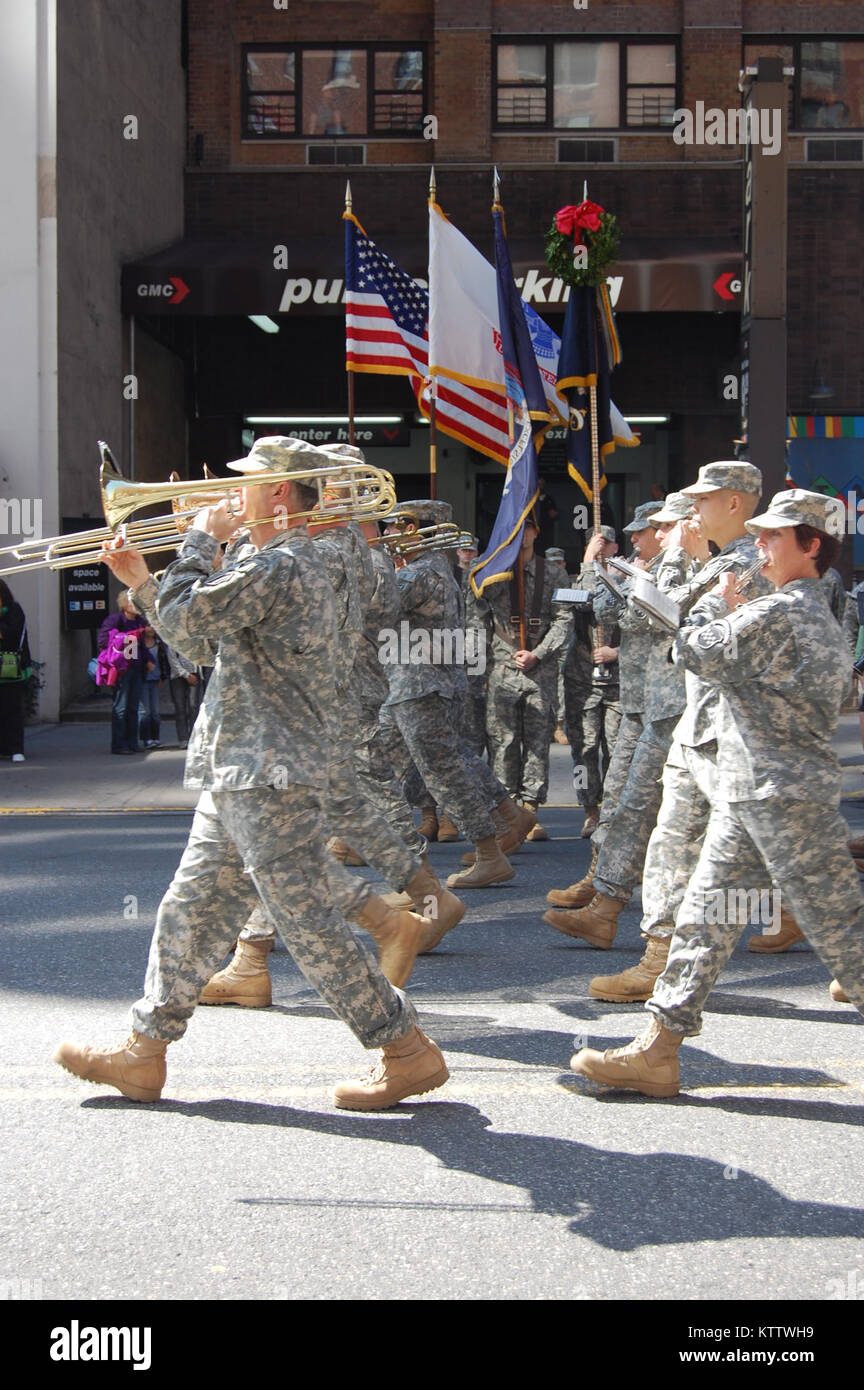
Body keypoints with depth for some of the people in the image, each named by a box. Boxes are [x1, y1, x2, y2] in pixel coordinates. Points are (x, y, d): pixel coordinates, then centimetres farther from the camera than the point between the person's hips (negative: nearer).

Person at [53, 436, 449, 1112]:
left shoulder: (278, 567, -16)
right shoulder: (274, 562, 20)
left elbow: (185, 619, -22)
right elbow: (202, 643, 25)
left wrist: (202, 539, -8)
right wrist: (140, 580, 17)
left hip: (273, 781, -11)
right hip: (237, 778, 11)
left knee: (307, 922, -8)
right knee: (191, 910, 14)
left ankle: (407, 1050, 0)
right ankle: (143, 1052, 23)